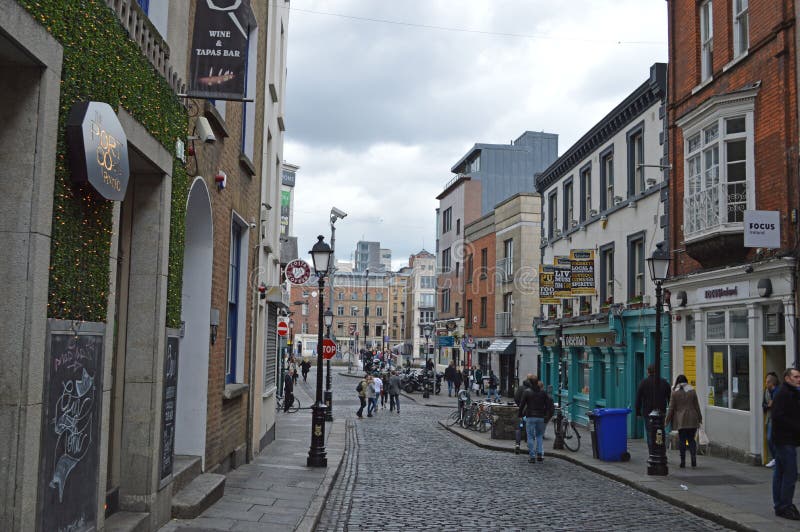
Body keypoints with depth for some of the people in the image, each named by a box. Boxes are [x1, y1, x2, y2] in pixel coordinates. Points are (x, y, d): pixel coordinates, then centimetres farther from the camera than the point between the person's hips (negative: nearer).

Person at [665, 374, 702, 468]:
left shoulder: (674, 393, -3)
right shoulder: (692, 391, 3)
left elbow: (671, 408, -2)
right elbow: (697, 406, 7)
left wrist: (667, 420, 5)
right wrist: (700, 418, 17)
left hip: (680, 420, -1)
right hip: (692, 419, 2)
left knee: (682, 440, 5)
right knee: (691, 439, 9)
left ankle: (683, 461, 4)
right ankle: (693, 456, -12)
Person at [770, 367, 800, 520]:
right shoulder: (783, 394, -13)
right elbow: (779, 417, -22)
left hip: (783, 439, 10)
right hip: (785, 440, -10)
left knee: (779, 473, 13)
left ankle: (779, 506, 21)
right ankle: (785, 507, -3)